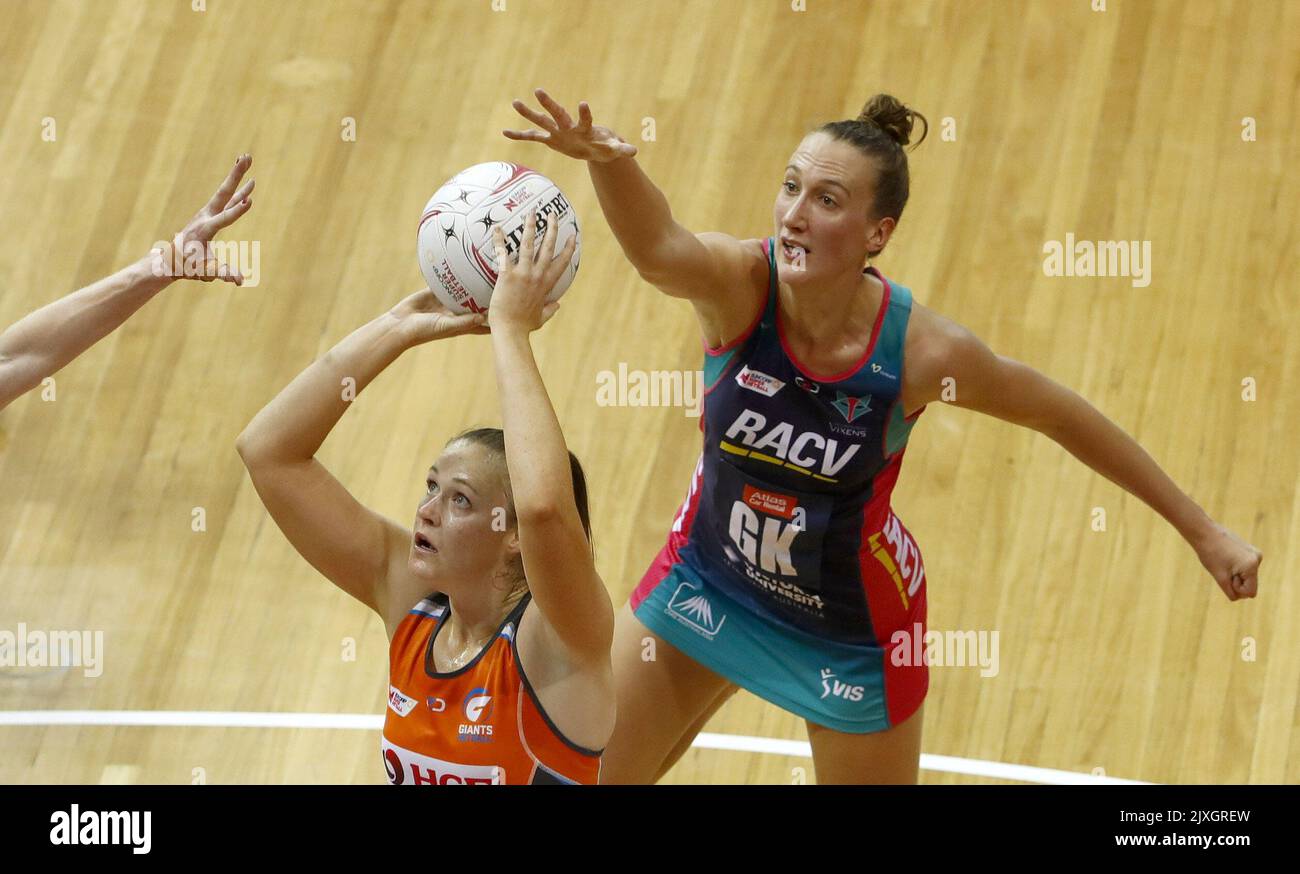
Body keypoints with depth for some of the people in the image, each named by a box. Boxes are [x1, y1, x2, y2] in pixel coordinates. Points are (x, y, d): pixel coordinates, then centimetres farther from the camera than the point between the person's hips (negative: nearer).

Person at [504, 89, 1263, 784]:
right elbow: (657, 248, -50)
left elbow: (1066, 418, -12)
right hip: (712, 579, 2)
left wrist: (1203, 531, -6)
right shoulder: (738, 283, -27)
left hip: (849, 629, -2)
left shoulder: (922, 351, -28)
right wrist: (609, 161, -73)